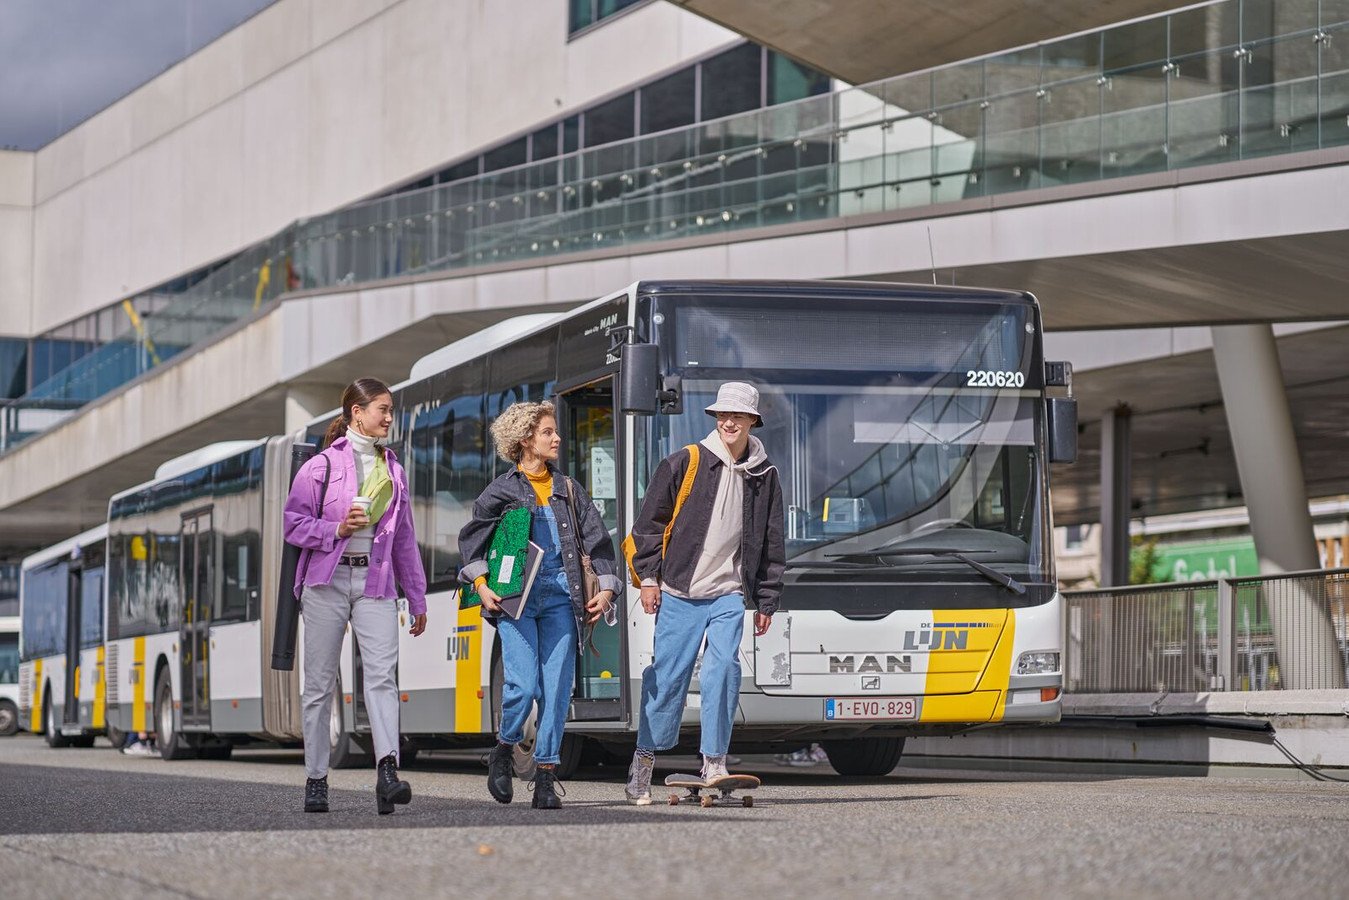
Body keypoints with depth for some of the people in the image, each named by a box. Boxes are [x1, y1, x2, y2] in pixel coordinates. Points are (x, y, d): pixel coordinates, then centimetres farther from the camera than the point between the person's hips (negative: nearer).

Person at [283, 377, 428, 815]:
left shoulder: (393, 470, 15)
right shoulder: (322, 465, 2)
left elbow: (404, 538, 20)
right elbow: (294, 524, 0)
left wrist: (417, 598, 19)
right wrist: (337, 529, -15)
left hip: (375, 583, 3)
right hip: (327, 580, -2)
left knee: (382, 672, -15)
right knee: (320, 680, 2)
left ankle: (387, 771, -28)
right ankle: (316, 779, 11)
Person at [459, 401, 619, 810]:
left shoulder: (569, 489, 14)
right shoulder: (502, 490, 5)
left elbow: (598, 540, 14)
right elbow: (471, 538, 13)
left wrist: (606, 588, 4)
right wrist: (481, 584, 2)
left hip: (560, 596, 3)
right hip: (515, 597, -3)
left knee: (557, 687, -5)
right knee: (523, 684, -14)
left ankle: (546, 776, 1)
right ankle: (503, 750, 13)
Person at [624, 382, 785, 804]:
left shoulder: (764, 476, 9)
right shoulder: (684, 463, 0)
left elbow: (772, 544, 15)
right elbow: (650, 522, 3)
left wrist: (766, 600, 12)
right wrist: (648, 576, -2)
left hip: (728, 594, 2)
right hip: (679, 592, -1)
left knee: (723, 666, -16)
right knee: (668, 675, -1)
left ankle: (714, 762, -9)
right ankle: (644, 760, 13)